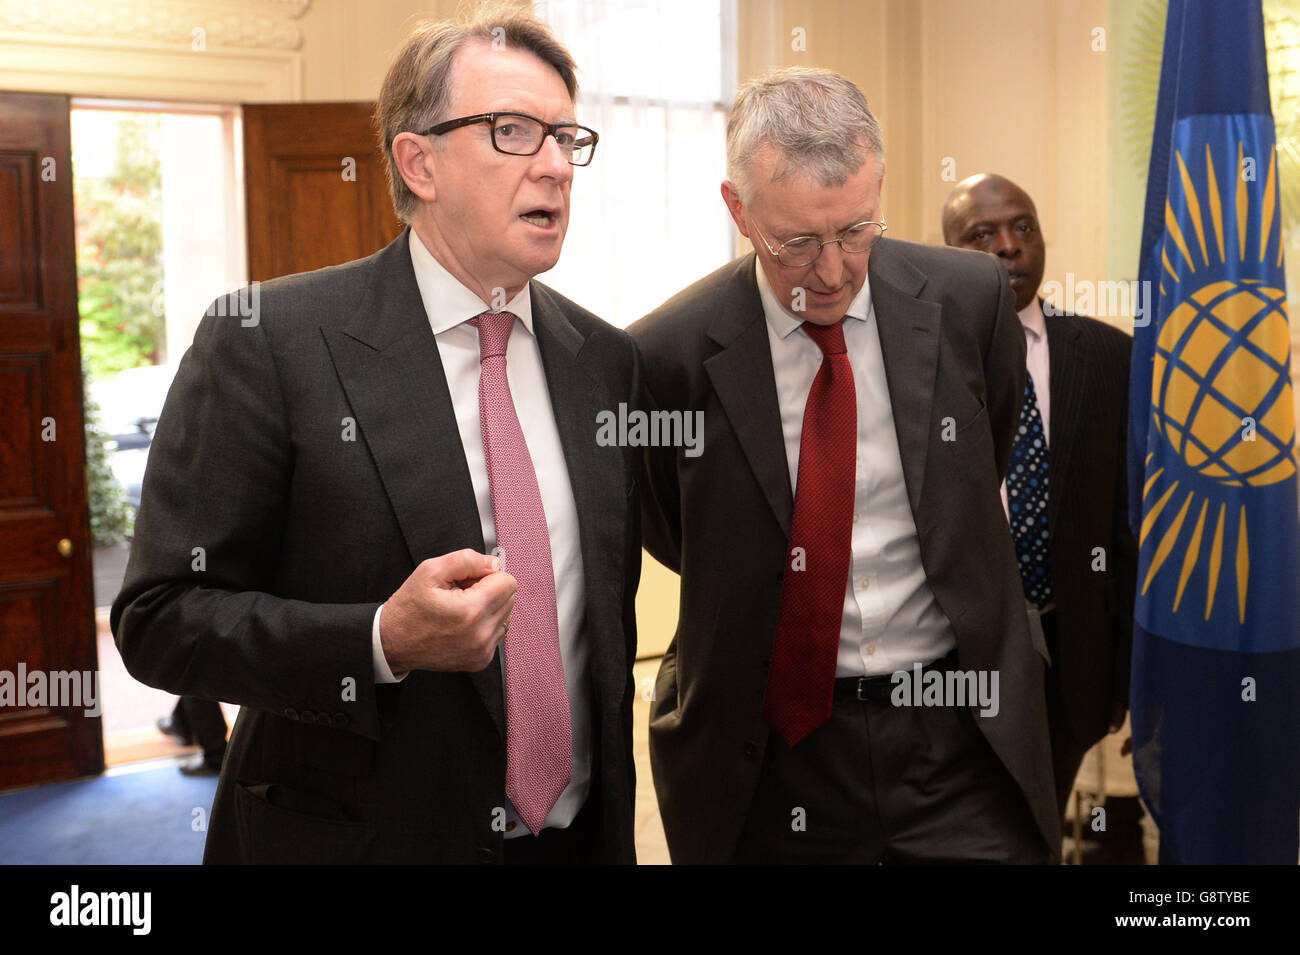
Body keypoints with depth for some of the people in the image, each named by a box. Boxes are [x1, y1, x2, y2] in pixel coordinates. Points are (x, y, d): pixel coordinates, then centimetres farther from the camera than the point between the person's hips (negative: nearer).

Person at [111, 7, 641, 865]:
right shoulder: (268, 342, -13)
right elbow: (161, 616, -13)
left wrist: (611, 789, 12)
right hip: (359, 834, -4)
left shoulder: (605, 357, 3)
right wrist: (384, 641, -25)